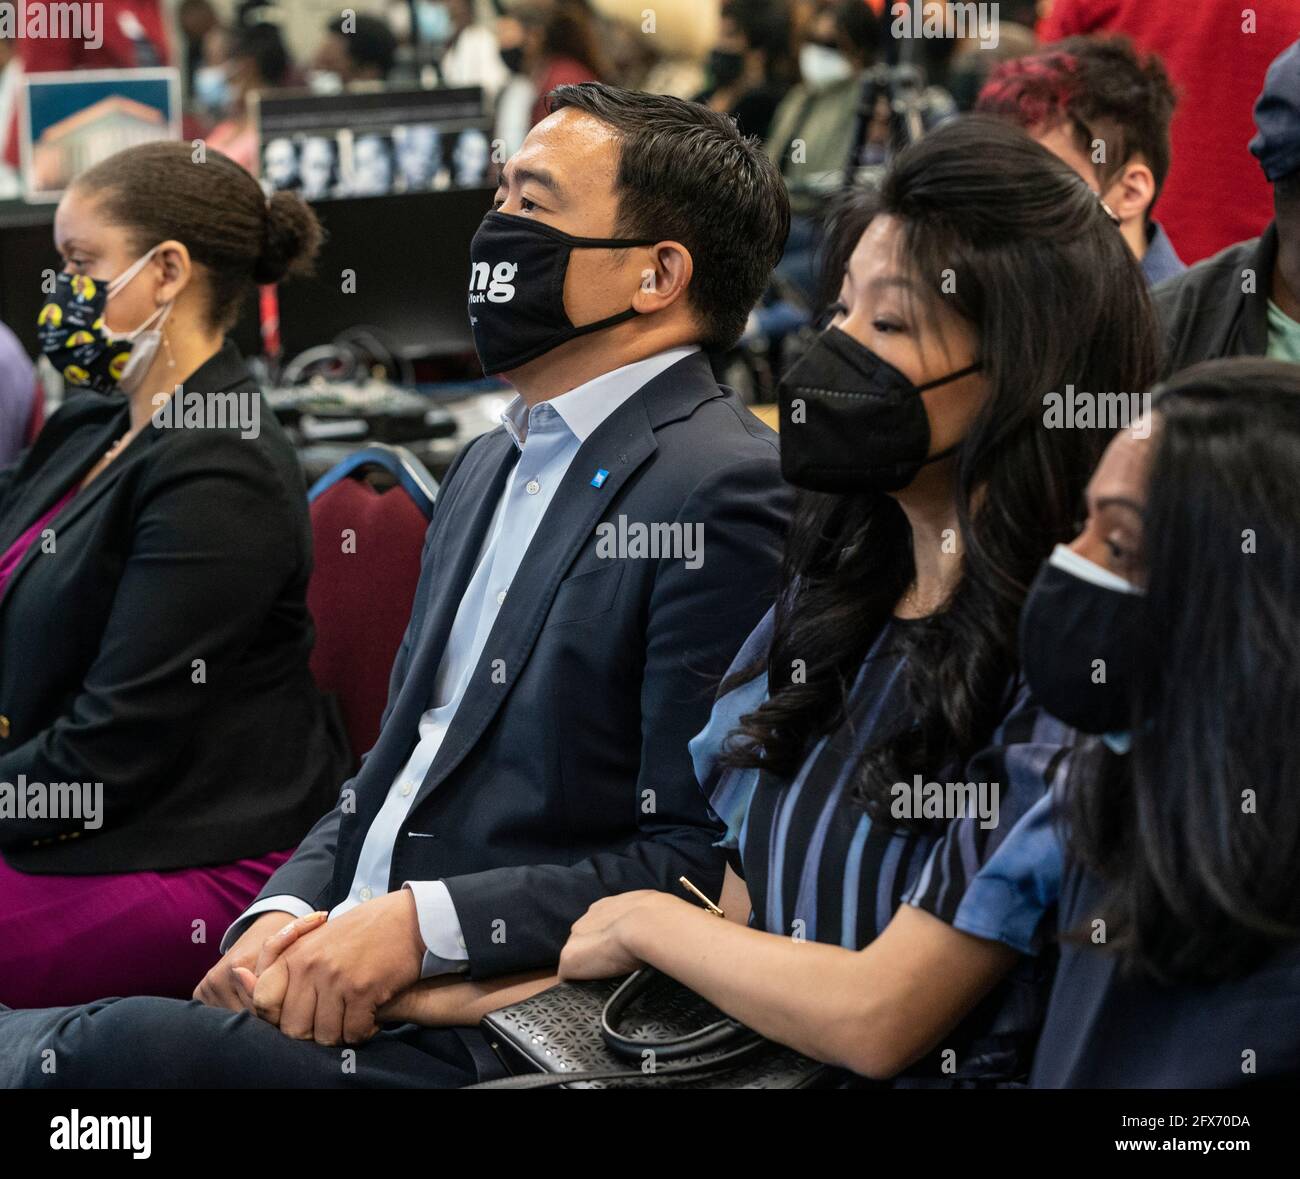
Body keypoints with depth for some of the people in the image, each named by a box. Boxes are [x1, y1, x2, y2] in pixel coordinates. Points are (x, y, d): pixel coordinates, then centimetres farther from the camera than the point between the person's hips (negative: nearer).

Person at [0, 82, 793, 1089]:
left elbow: (703, 860, -13)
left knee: (110, 1046, -26)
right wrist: (286, 913, 2)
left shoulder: (729, 492, -9)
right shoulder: (488, 468, 20)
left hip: (490, 1033, -8)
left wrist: (421, 925, -17)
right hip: (328, 970, 8)